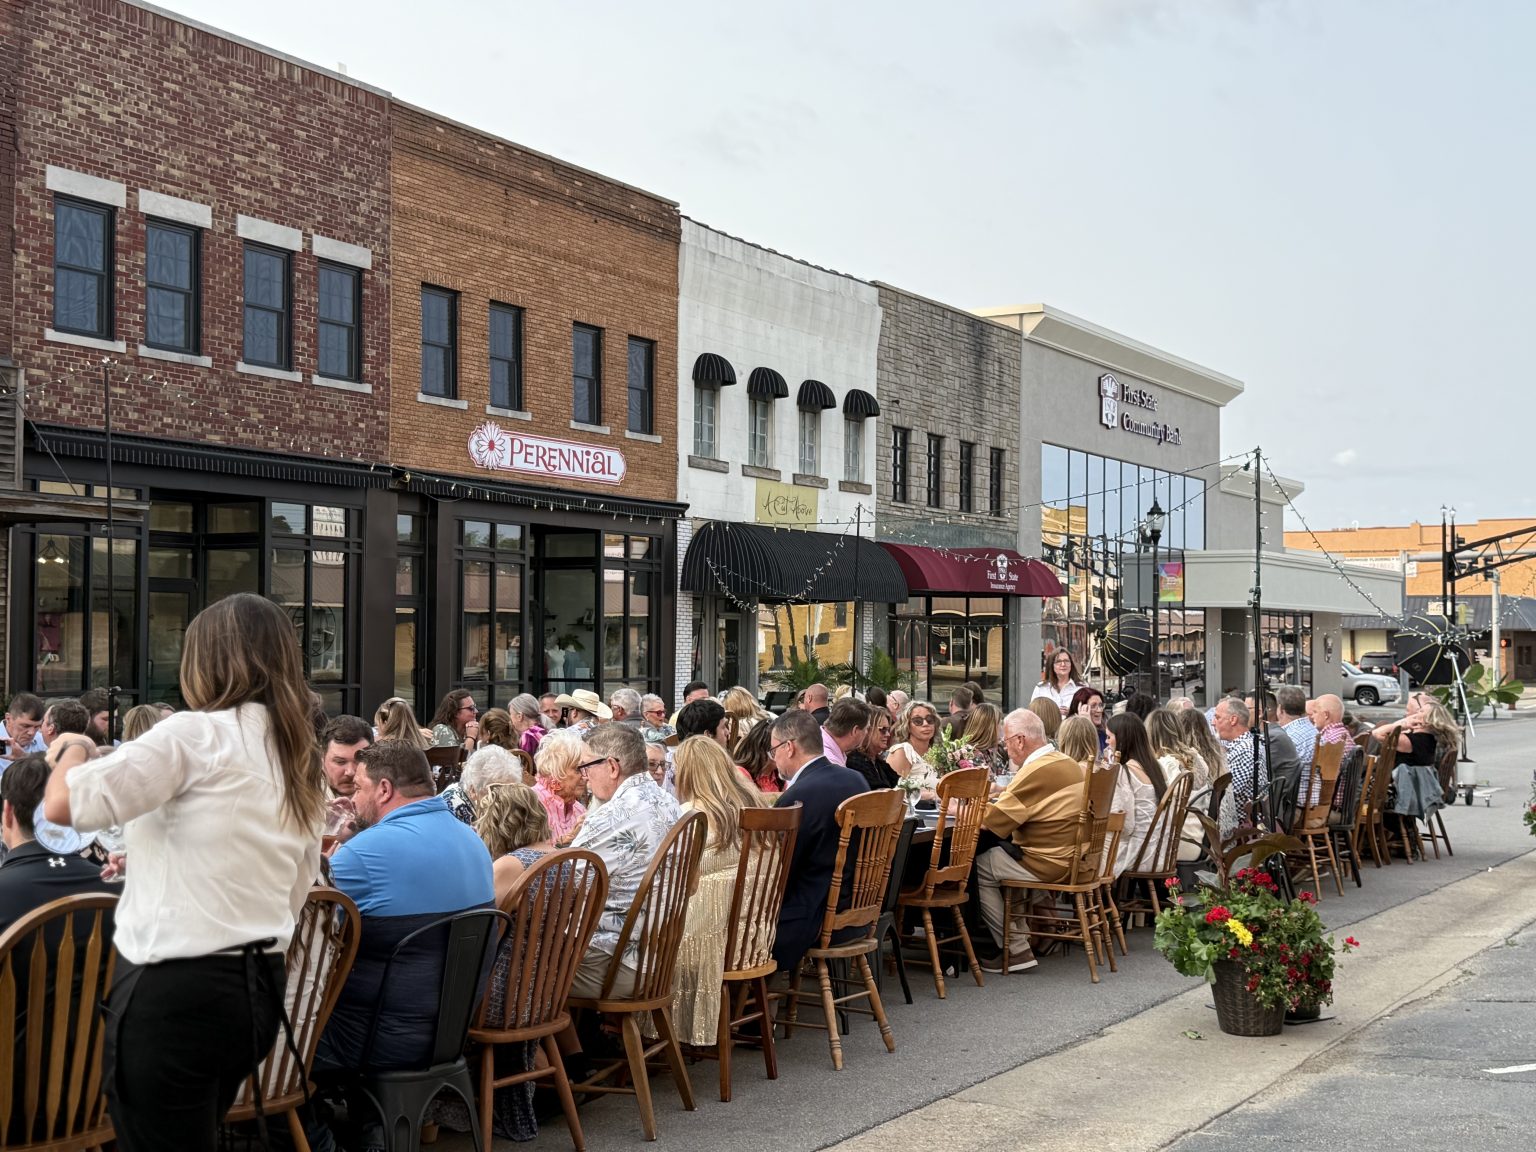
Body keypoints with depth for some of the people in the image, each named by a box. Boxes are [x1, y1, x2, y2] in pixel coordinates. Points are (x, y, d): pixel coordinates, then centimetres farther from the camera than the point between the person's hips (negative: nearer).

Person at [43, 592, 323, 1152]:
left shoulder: (196, 735, -12)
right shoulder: (303, 763, 11)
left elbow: (63, 804, -13)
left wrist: (71, 748, 7)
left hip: (176, 989, -8)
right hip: (259, 986, 8)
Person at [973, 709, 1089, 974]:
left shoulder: (1037, 773, -21)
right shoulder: (1068, 764, 11)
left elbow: (992, 820, -20)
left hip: (1050, 865, -10)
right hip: (1072, 859, 10)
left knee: (980, 867, 1)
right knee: (997, 852, 20)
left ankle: (1016, 950, 3)